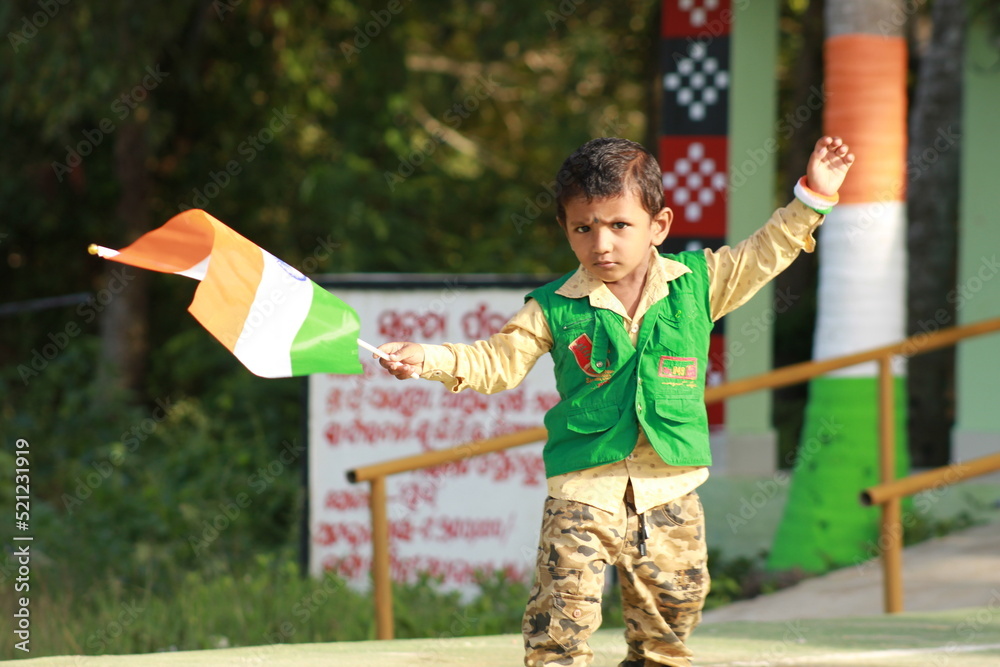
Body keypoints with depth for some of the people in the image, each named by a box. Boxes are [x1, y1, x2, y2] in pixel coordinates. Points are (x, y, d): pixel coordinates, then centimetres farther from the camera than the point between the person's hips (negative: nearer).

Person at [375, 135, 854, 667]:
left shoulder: (697, 283, 2)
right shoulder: (555, 310, -1)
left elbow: (763, 255, 10)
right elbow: (498, 362, 1)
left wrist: (812, 198, 4)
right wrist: (431, 360, -13)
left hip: (669, 490, 2)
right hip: (583, 489, -2)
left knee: (670, 616, 12)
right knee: (562, 619, -13)